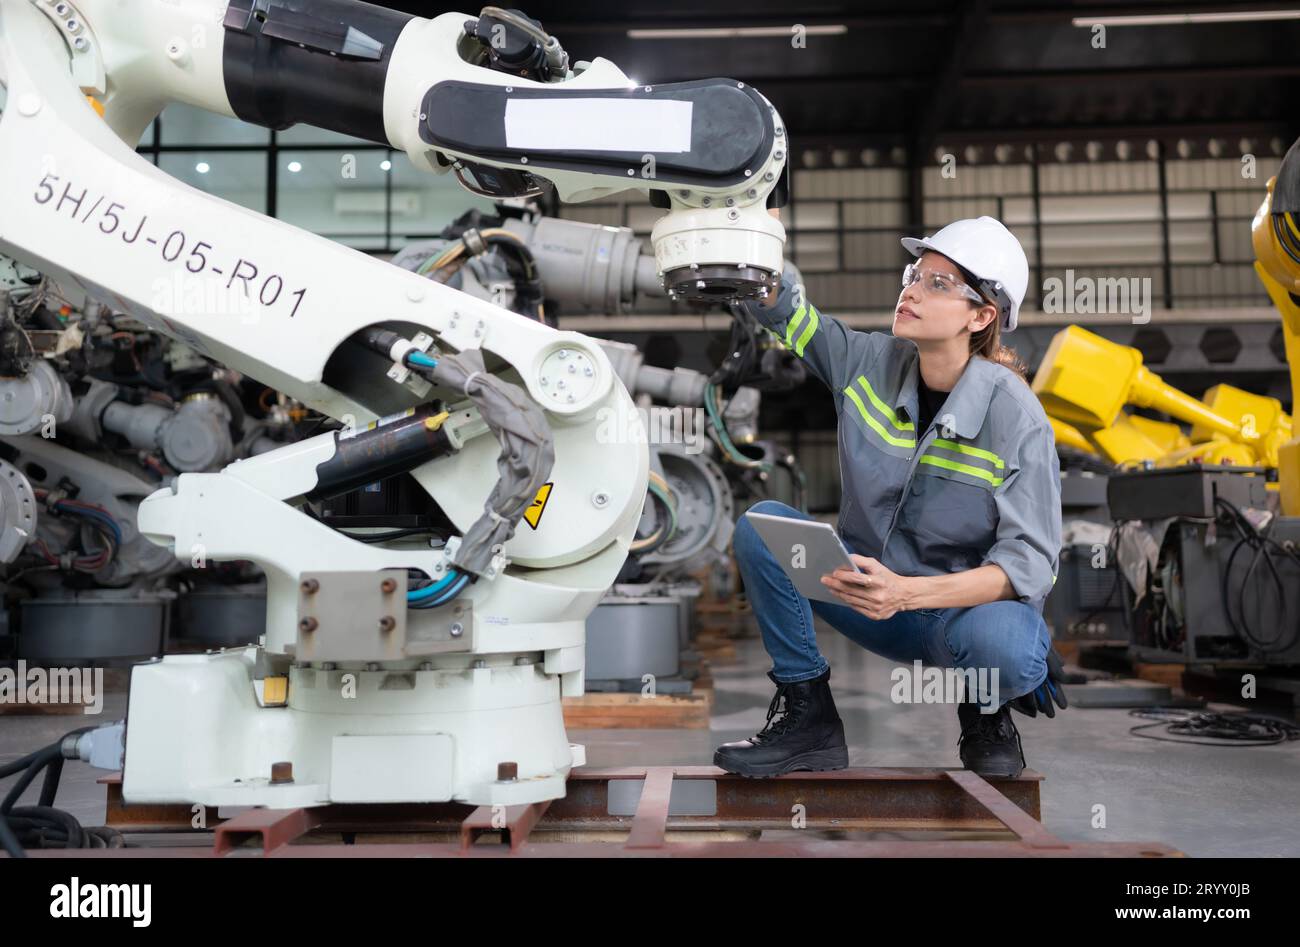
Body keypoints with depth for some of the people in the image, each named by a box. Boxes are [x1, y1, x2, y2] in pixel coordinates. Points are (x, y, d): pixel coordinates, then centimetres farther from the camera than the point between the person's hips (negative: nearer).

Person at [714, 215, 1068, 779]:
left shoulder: (1015, 416, -18)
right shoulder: (871, 363, -5)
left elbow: (1028, 563, -23)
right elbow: (780, 306, 1)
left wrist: (907, 592, -37)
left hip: (971, 604, -4)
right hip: (873, 593, 4)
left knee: (996, 641, -40)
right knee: (762, 523, -18)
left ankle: (986, 717, 0)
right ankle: (808, 718, -8)